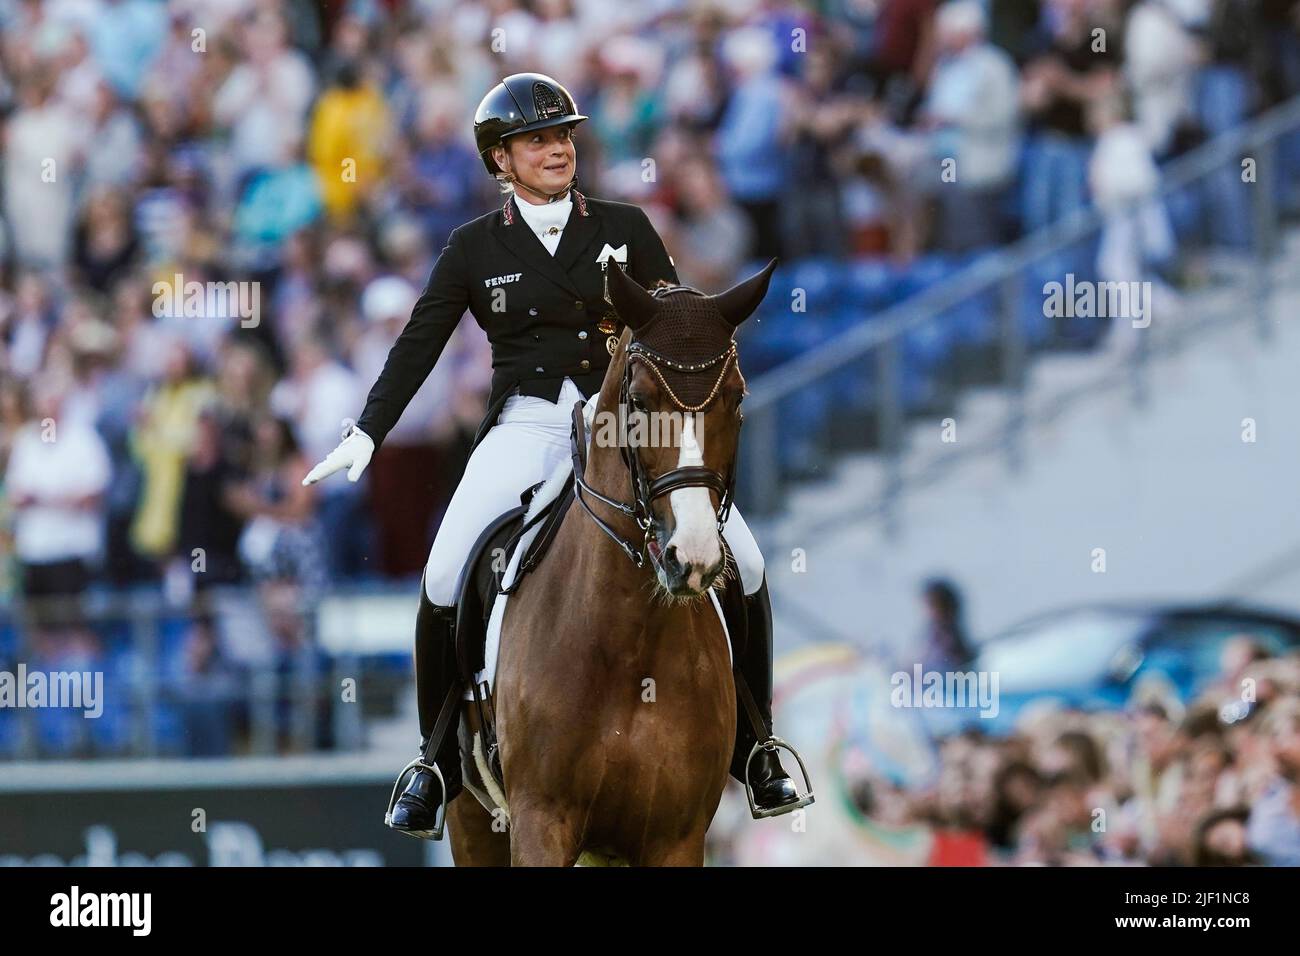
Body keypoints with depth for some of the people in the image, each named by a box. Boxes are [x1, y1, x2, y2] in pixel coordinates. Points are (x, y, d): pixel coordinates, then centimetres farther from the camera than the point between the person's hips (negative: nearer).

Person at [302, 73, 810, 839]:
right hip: (526, 429, -1)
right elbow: (418, 346, 7)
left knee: (744, 564, -14)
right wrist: (368, 434, -3)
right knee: (444, 583, -20)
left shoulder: (625, 230, 8)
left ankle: (755, 752, 3)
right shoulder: (475, 249, 7)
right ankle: (438, 763, -1)